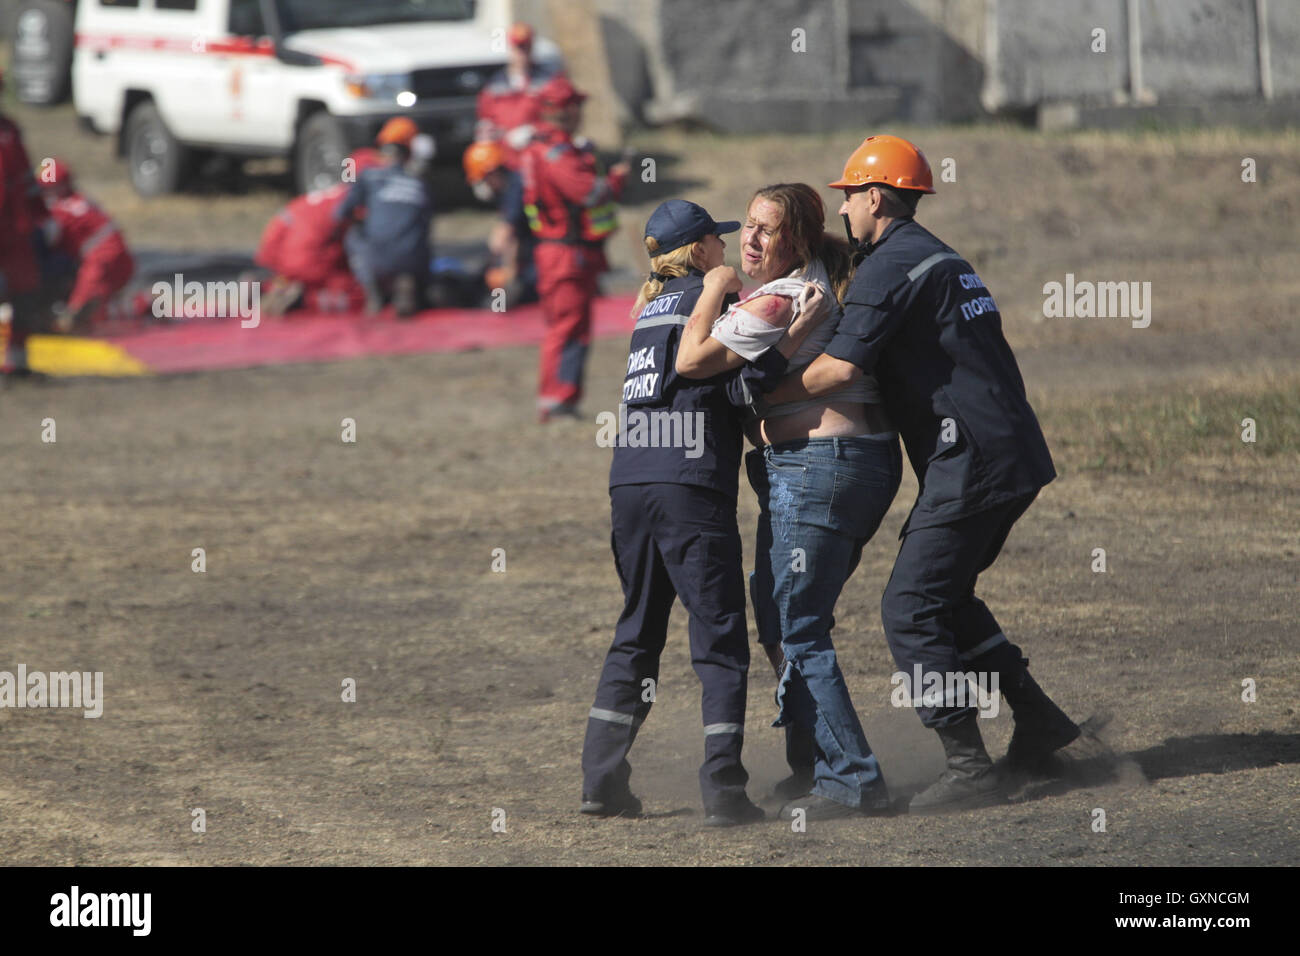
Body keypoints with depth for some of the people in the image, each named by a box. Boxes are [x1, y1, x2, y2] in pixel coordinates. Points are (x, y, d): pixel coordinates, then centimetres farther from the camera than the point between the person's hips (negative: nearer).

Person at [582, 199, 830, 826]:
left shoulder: (651, 305, 20)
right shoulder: (709, 298, -2)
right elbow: (740, 386, -10)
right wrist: (798, 333, -10)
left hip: (629, 484, 7)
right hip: (689, 486, -7)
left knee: (637, 634, 15)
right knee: (720, 635, -3)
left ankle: (602, 781, 10)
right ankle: (722, 789, -11)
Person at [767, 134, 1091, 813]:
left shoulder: (889, 268, -10)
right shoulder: (943, 260, 21)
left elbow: (842, 368, -19)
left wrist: (761, 397, -7)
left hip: (969, 464, -9)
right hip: (1016, 454, 9)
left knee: (911, 610, -5)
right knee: (944, 593, 22)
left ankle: (968, 769, -9)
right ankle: (1036, 718, 19)